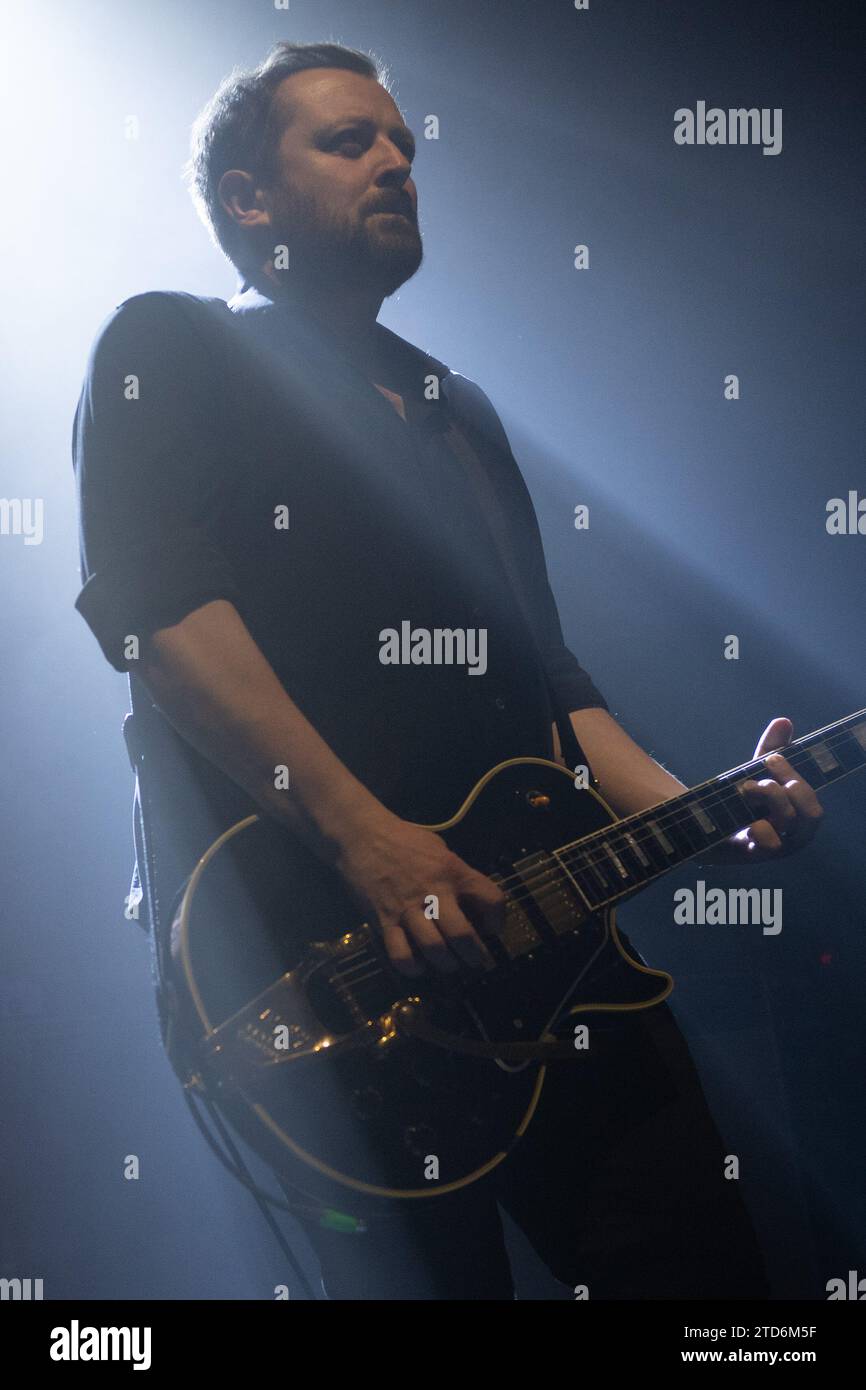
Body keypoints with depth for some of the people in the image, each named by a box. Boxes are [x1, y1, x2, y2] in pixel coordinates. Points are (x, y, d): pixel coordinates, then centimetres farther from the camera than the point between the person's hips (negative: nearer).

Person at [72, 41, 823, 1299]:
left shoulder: (458, 411, 26)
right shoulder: (170, 353, 5)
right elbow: (151, 597, -13)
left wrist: (699, 813, 8)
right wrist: (359, 831, -22)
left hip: (528, 923, 7)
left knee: (701, 1261, 4)